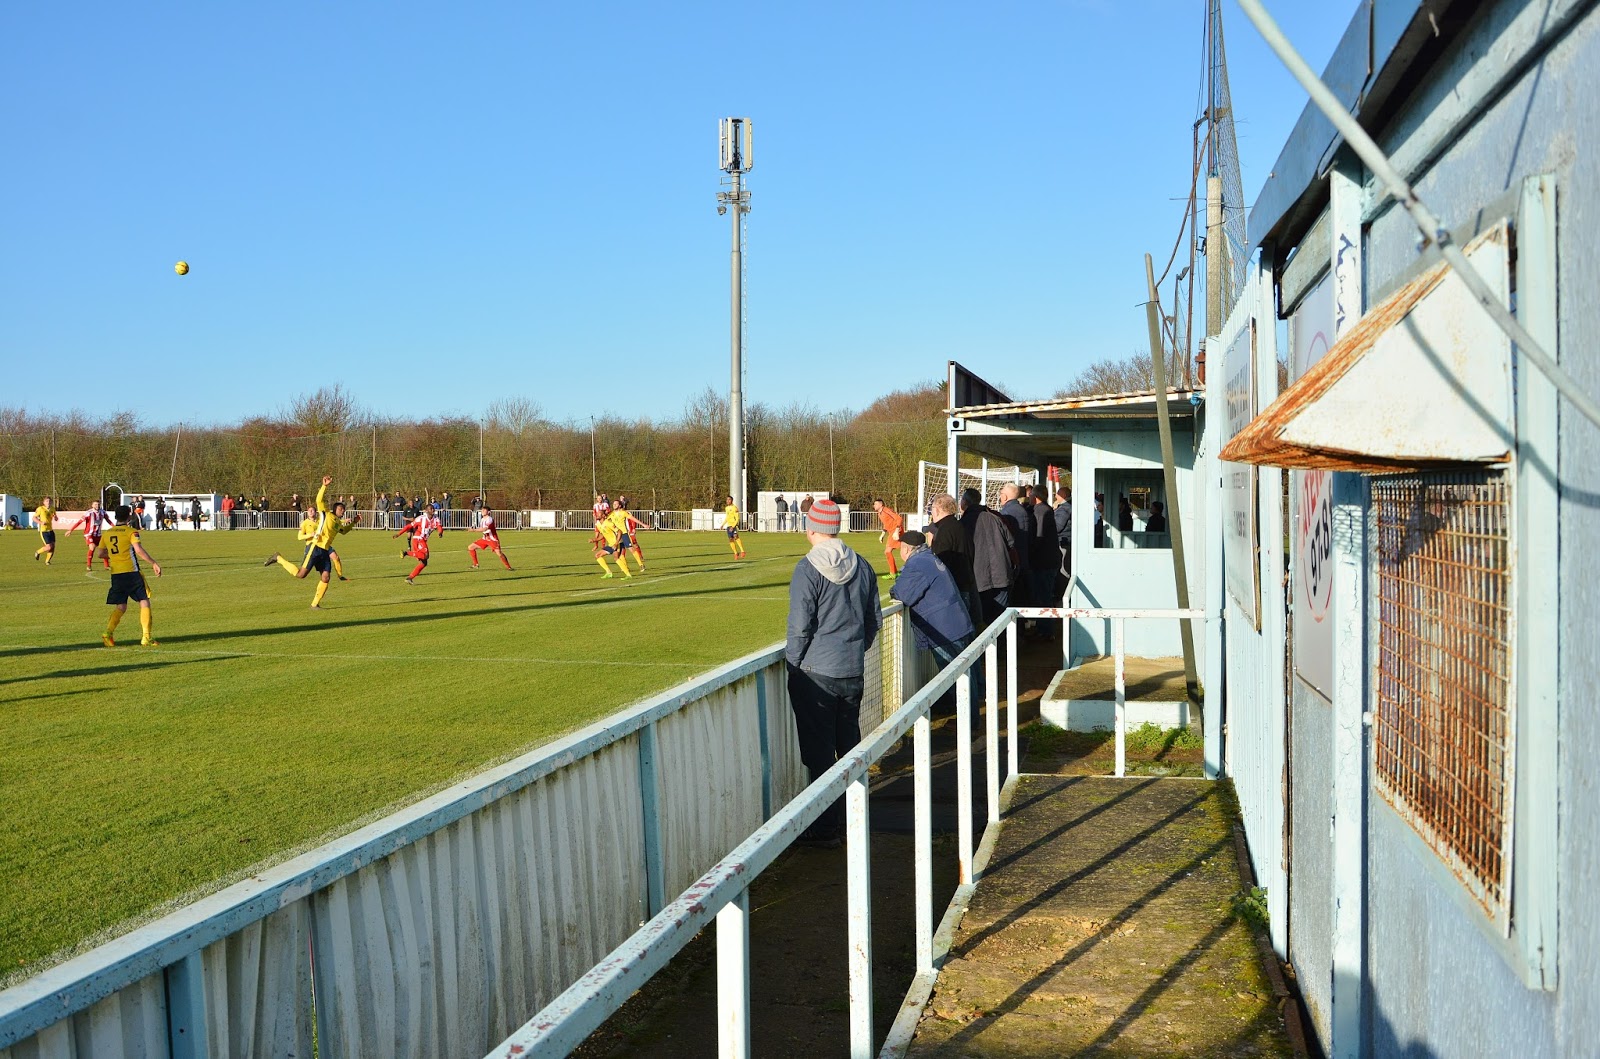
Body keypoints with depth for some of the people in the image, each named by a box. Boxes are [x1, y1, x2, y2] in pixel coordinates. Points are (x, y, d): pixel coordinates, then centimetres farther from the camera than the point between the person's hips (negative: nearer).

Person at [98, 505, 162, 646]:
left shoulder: (106, 533, 11)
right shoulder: (131, 531, -6)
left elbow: (100, 553, 15)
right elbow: (139, 550, -19)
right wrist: (153, 563, -15)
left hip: (115, 575, 5)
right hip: (131, 572, -5)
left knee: (120, 607, 13)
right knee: (144, 602, 3)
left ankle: (108, 632, -8)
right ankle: (146, 637, -2)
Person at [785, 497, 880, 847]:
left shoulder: (808, 568, -14)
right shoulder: (862, 566, 5)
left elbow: (800, 625, -15)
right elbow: (874, 620, 11)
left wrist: (792, 663, -3)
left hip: (815, 672, -6)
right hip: (853, 671, 6)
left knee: (819, 751, 2)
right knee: (850, 745, 19)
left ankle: (825, 828, 6)